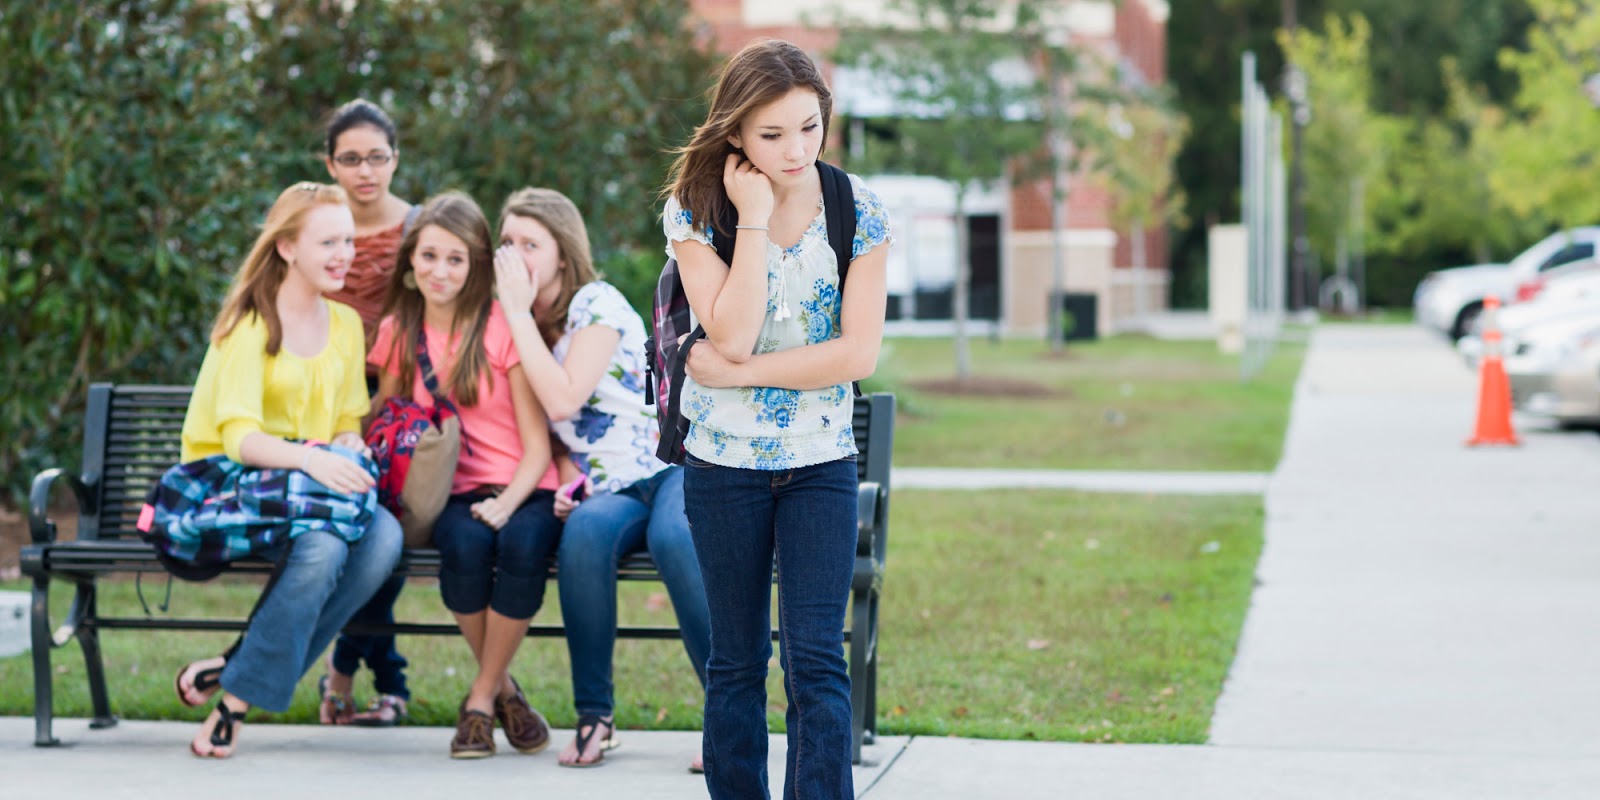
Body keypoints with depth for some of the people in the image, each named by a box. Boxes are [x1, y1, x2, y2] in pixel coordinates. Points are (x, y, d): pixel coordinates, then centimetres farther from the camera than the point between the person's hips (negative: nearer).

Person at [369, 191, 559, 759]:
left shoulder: (503, 329, -3)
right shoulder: (399, 333, 10)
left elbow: (537, 444, -5)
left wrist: (507, 504, -22)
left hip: (522, 492, -2)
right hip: (451, 496, 2)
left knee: (522, 544, -37)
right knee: (465, 545, -34)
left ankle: (481, 698, -16)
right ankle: (503, 688, -11)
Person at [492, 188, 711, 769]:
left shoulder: (598, 304, -4)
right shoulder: (524, 327, 14)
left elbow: (562, 400, -19)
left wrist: (517, 311, -12)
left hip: (676, 466, -4)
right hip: (608, 492, 4)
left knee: (671, 536, -40)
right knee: (585, 530, -35)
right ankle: (593, 716, -29)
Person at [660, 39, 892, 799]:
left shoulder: (856, 209, -6)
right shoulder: (695, 209, -9)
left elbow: (859, 352, -11)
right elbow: (732, 336, -20)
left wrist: (739, 372, -15)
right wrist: (755, 219, -21)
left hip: (822, 463, 0)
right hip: (724, 460, 0)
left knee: (816, 659, -8)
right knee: (736, 661, 9)